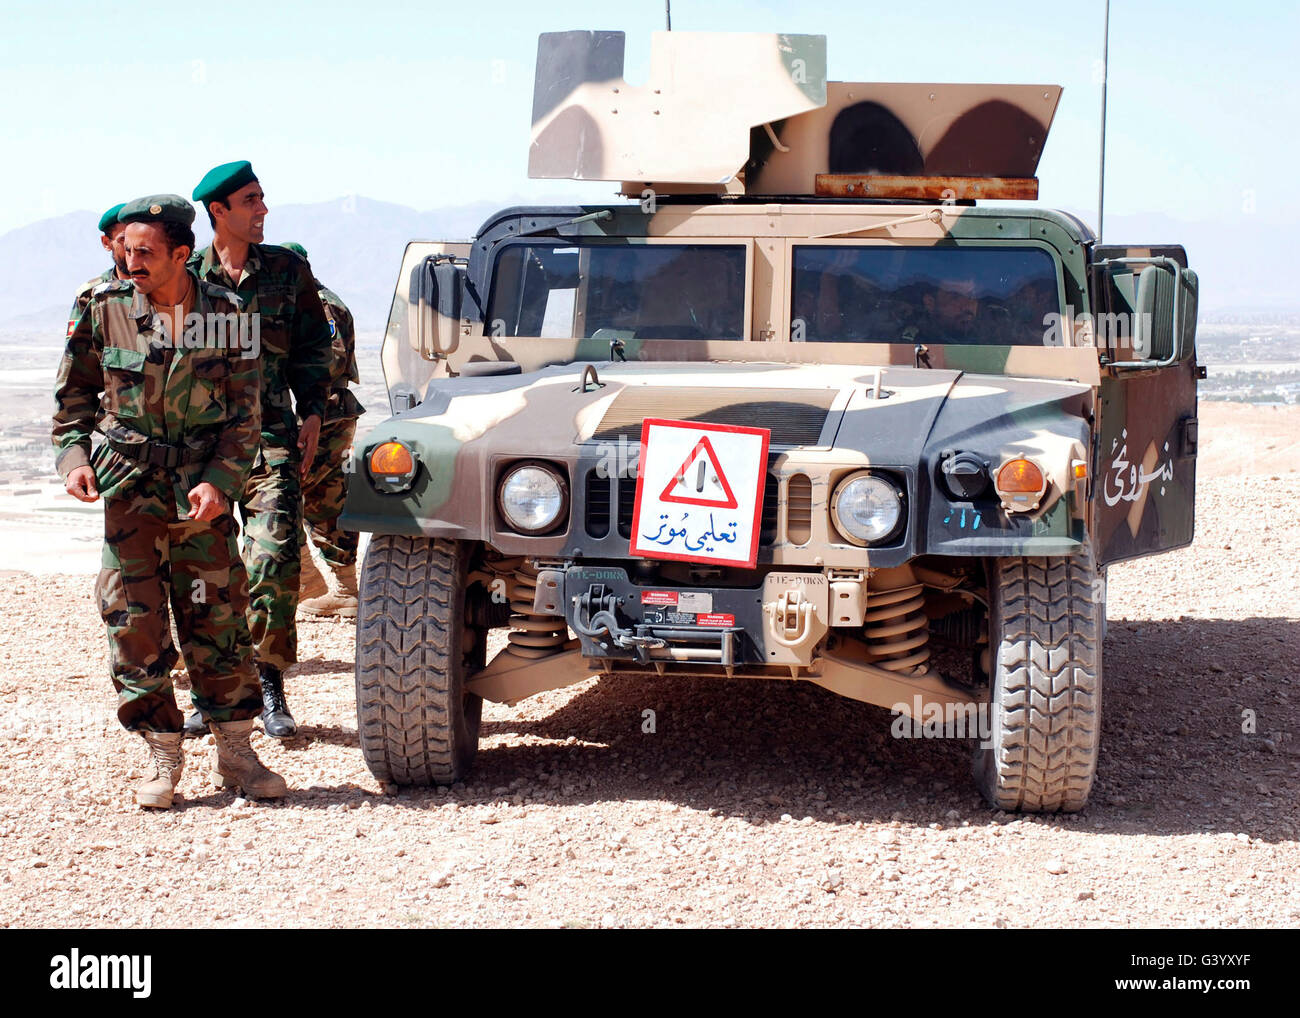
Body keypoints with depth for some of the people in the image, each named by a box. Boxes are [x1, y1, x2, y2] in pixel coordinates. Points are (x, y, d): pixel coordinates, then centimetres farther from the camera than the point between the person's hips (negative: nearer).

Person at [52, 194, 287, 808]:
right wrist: (73, 455, -7)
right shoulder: (104, 309, -2)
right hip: (129, 484, 1)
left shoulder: (225, 314, -3)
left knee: (218, 620, 2)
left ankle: (235, 756, 12)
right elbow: (74, 394, 9)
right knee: (136, 625, -2)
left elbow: (245, 413, 0)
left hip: (204, 488, 0)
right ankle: (163, 759, 9)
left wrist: (220, 482, -12)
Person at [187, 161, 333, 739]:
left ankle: (269, 686, -2)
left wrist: (312, 411, 4)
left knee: (273, 558, -11)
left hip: (270, 436, -1)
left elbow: (313, 345, 13)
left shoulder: (287, 270, 7)